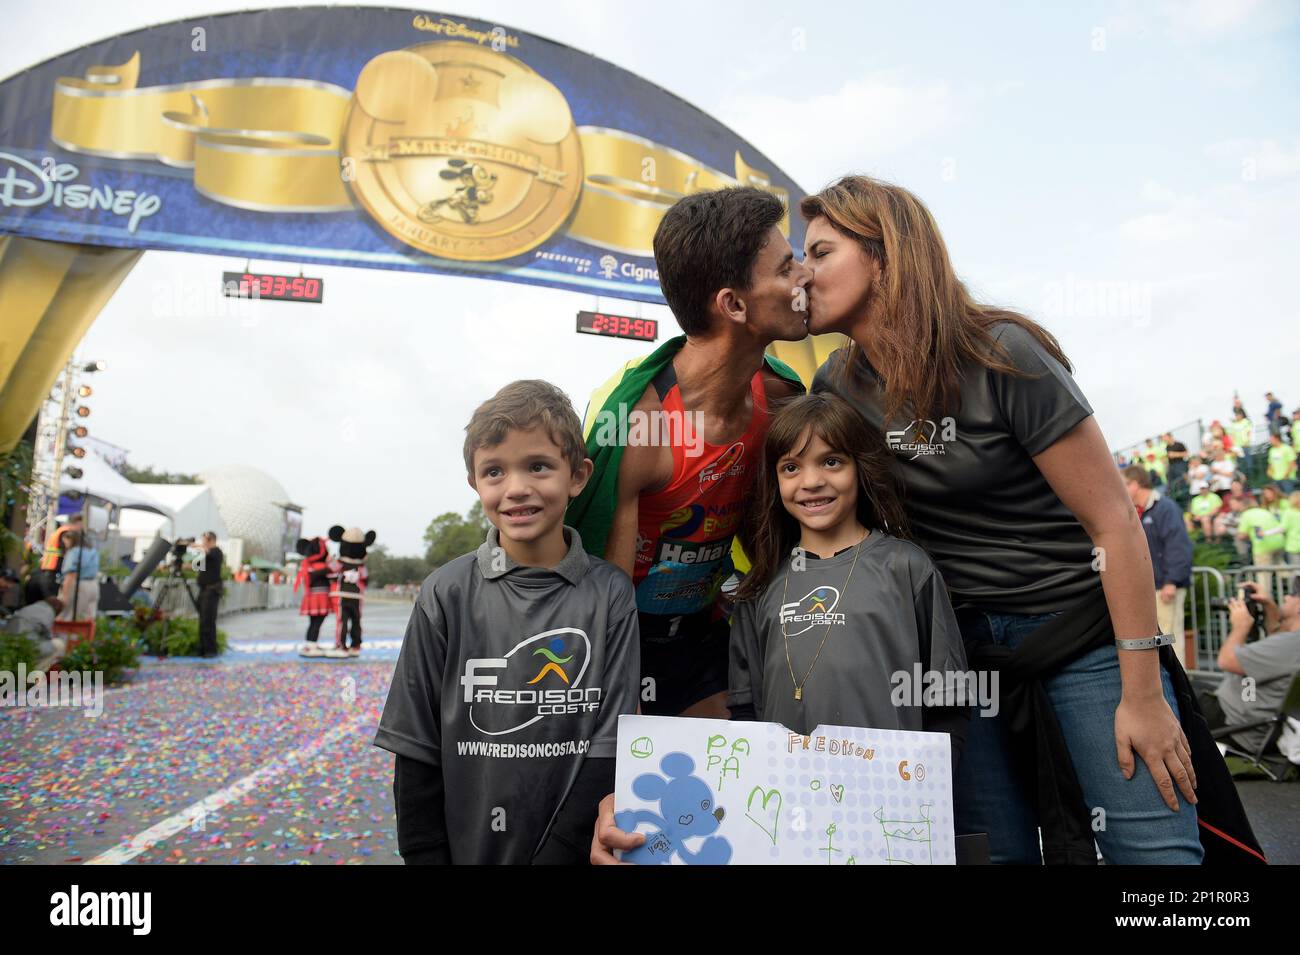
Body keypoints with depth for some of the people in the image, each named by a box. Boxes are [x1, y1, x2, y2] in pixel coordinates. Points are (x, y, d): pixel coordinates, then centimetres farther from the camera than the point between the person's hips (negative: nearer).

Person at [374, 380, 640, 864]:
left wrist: (559, 852, -14)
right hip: (465, 848, 1)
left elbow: (607, 749, -9)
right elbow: (417, 752, -4)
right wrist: (426, 855, -7)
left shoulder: (609, 594, -9)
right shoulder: (447, 595, -8)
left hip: (573, 849, 0)